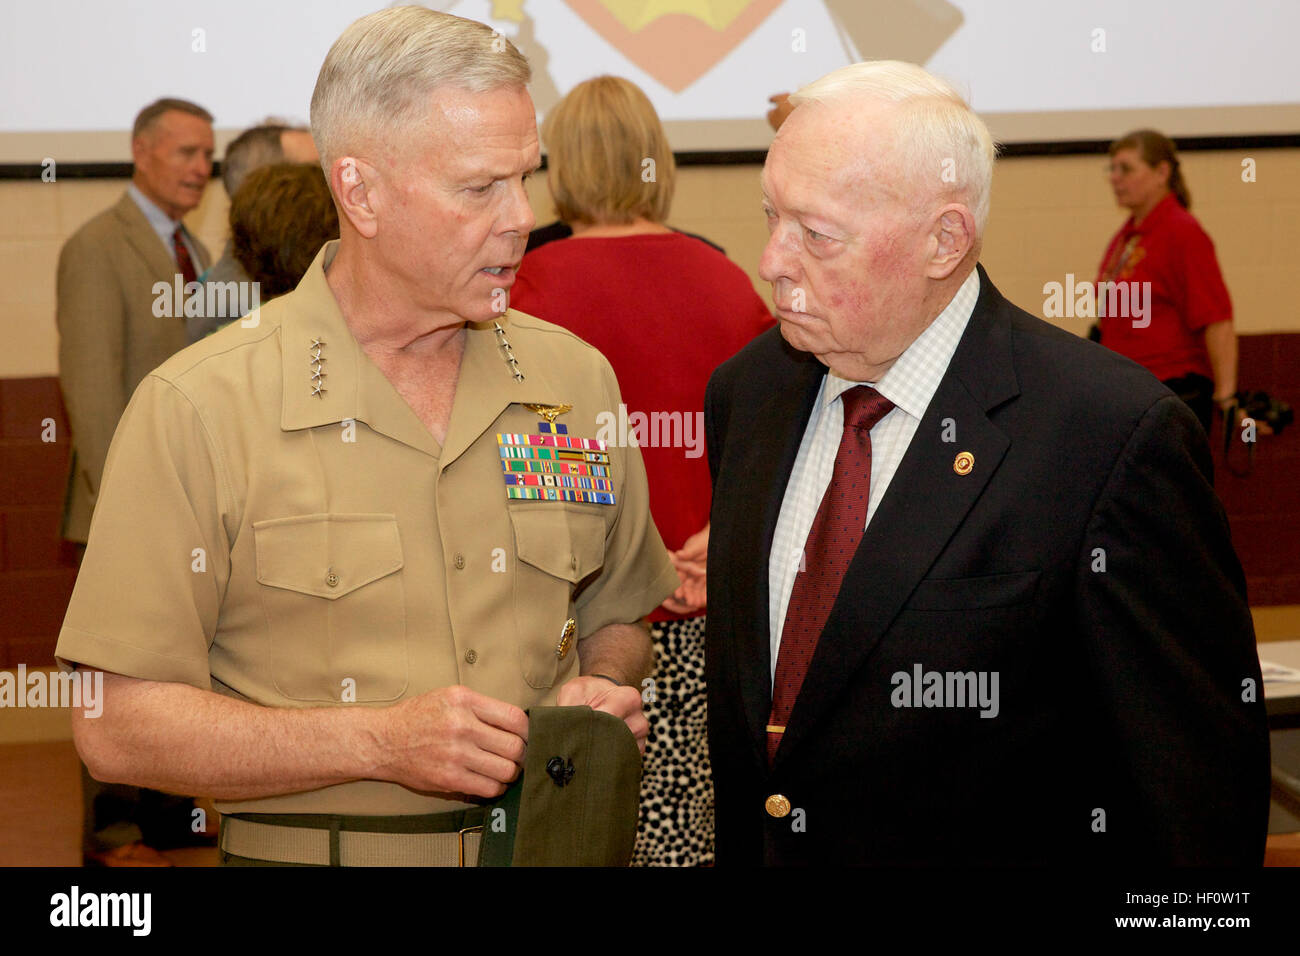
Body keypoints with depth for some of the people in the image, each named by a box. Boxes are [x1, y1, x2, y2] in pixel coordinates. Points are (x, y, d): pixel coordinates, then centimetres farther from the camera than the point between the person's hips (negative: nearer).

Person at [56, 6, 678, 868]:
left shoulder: (576, 379, 2)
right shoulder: (196, 409, -12)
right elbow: (118, 725, -15)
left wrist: (607, 691, -6)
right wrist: (380, 742, -22)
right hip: (301, 851, -3)